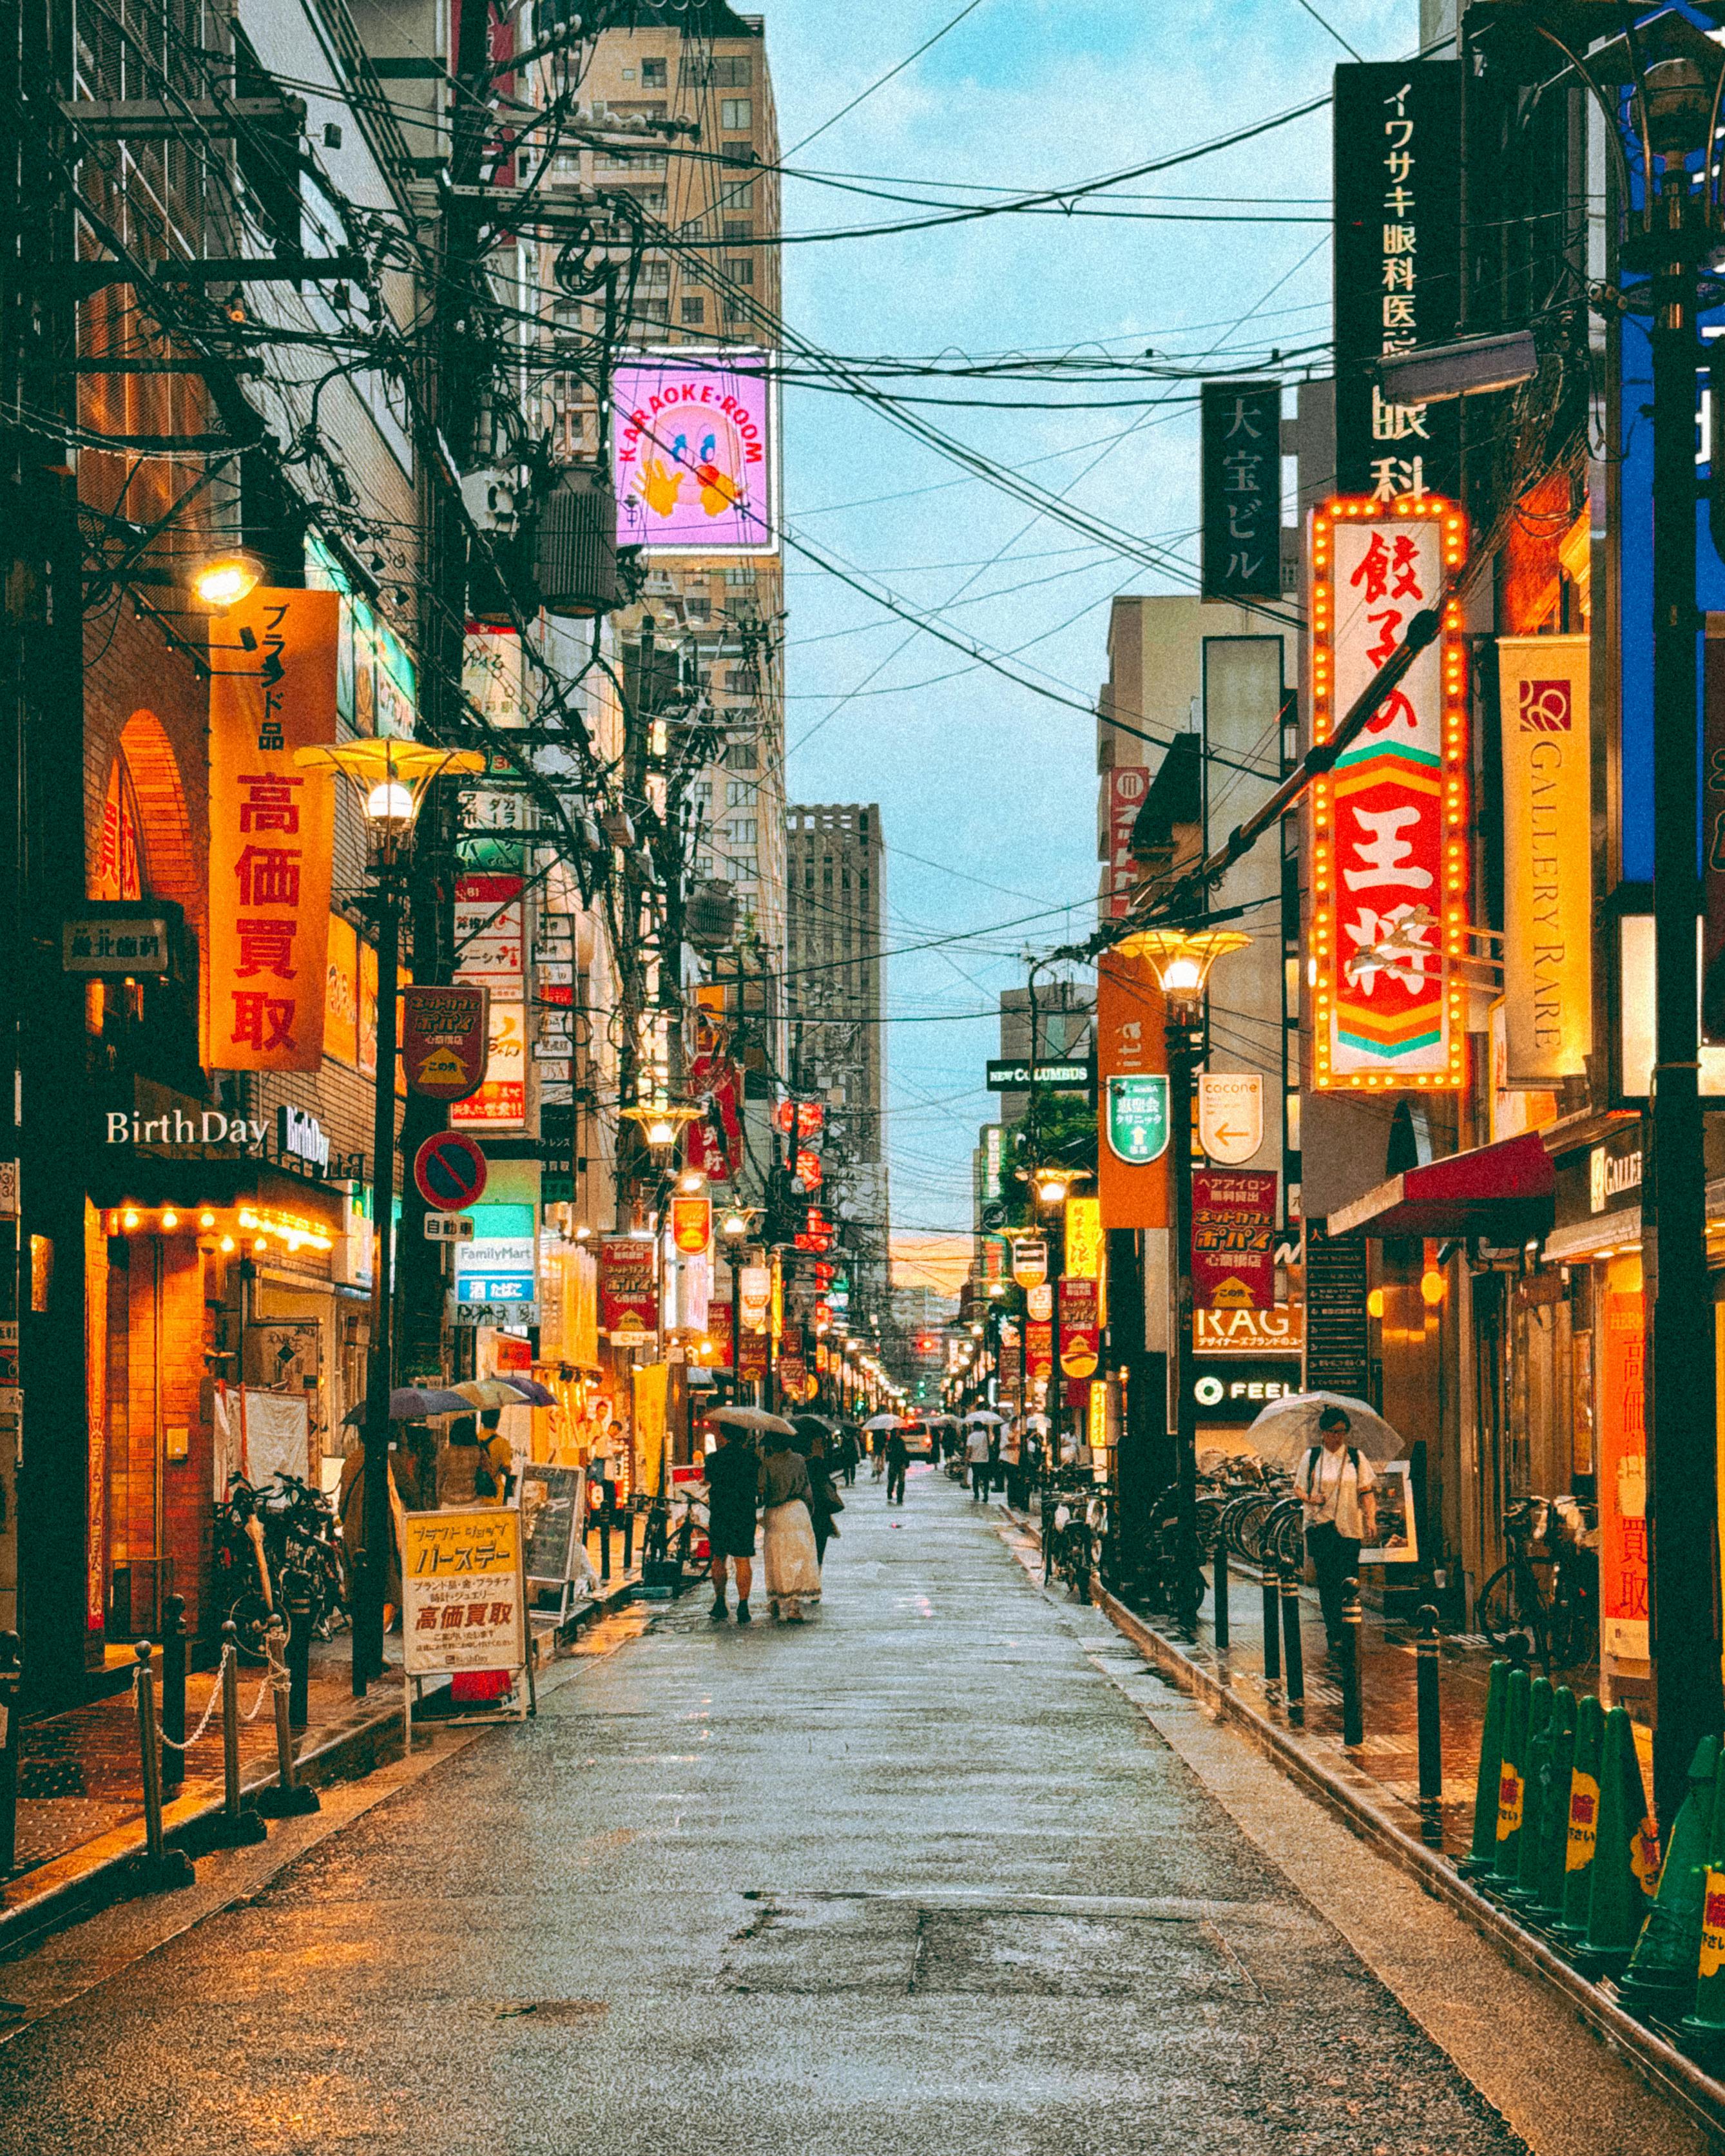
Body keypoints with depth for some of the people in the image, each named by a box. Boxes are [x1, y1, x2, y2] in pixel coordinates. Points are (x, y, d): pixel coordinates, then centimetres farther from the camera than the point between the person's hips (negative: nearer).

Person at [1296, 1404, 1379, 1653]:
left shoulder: (1356, 1457, 7)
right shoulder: (1312, 1457, 6)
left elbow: (1366, 1492, 6)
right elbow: (1298, 1489, 11)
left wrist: (1371, 1518, -6)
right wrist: (1310, 1498, -10)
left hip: (1349, 1527, 0)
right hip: (1320, 1526, 0)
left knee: (1347, 1580, -4)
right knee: (1327, 1582, -7)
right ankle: (1335, 1637, -8)